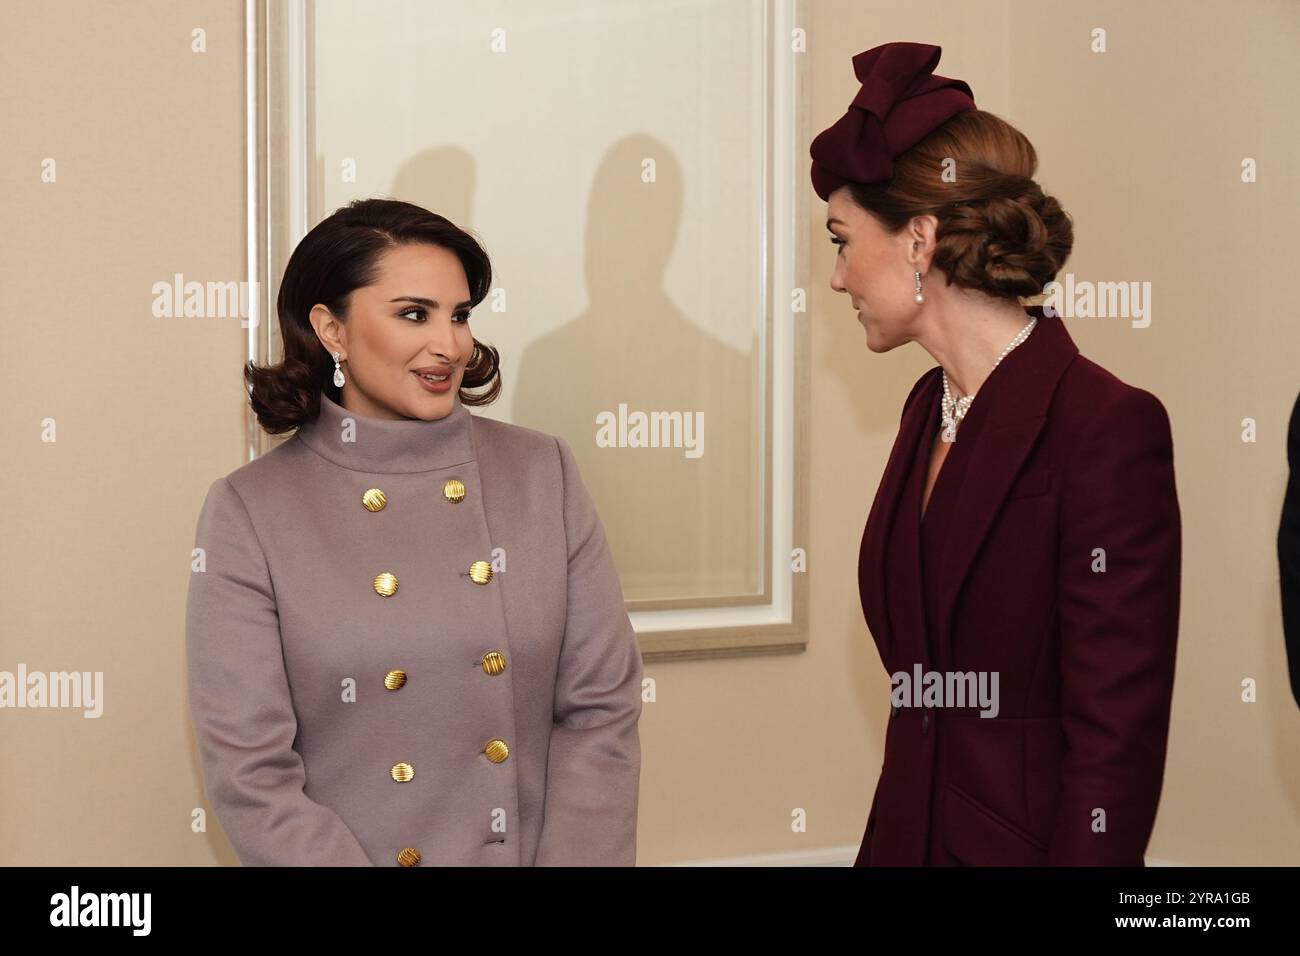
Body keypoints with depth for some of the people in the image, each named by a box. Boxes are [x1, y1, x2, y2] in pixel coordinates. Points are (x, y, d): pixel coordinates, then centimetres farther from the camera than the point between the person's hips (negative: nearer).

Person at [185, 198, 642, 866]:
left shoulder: (543, 474, 1)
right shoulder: (248, 514, -5)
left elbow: (601, 709, 0)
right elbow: (249, 772, -8)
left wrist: (576, 860, -10)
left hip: (535, 853, 1)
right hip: (350, 851, -1)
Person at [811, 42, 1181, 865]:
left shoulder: (1108, 427, -17)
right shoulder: (931, 407, 7)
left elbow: (1117, 742, -19)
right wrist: (892, 837, 12)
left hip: (1025, 838, -7)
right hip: (906, 829, 7)